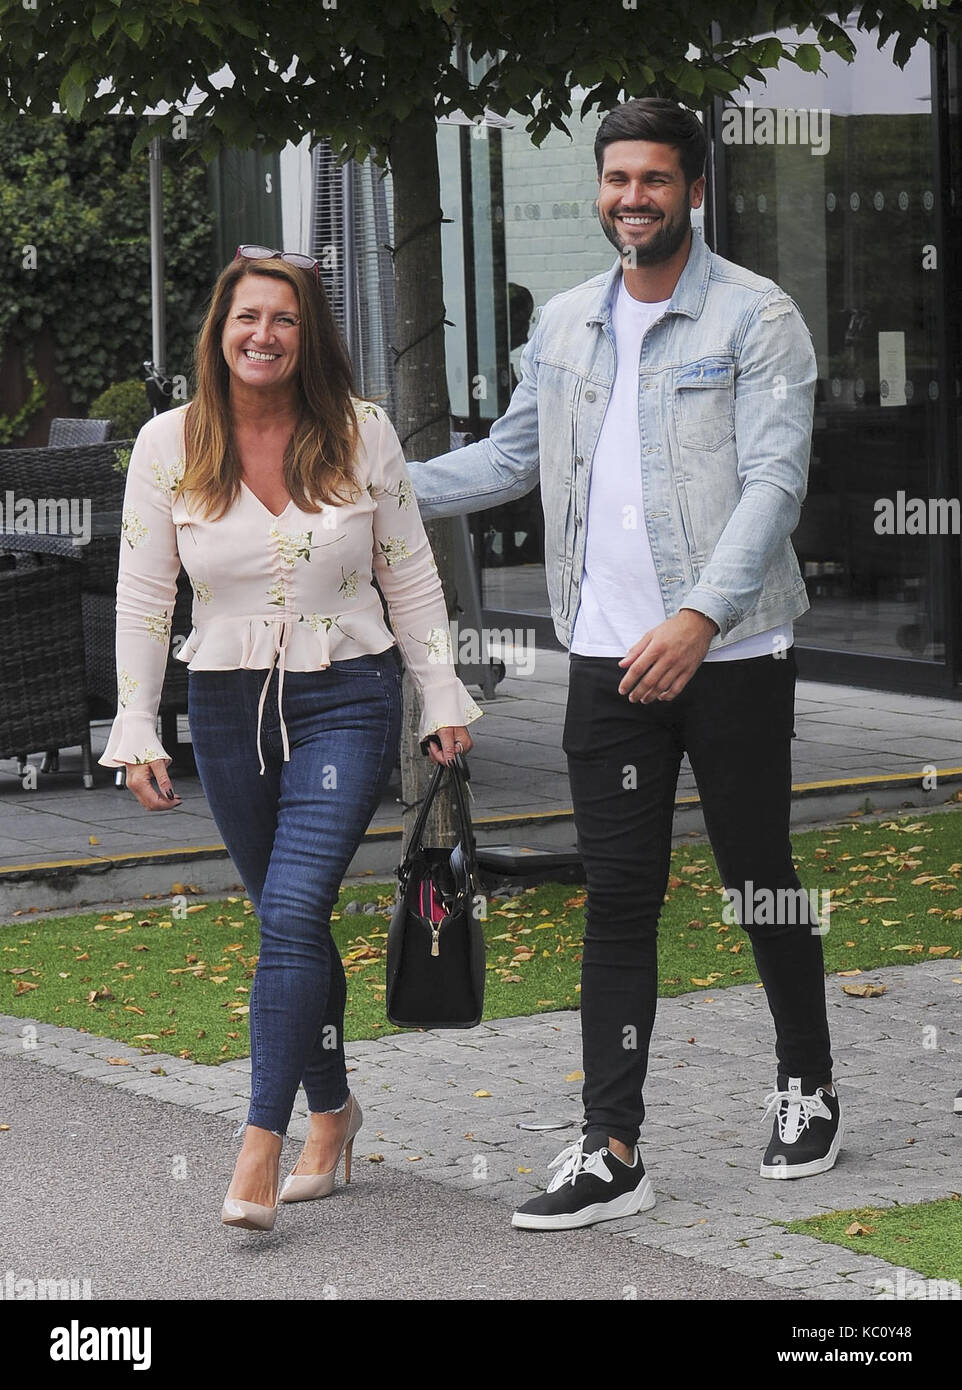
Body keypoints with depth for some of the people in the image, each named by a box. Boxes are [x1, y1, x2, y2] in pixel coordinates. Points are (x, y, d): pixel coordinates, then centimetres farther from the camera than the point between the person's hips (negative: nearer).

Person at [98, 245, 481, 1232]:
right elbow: (141, 599, 1)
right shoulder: (169, 445, -2)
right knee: (287, 921, 11)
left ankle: (260, 1149, -16)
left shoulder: (361, 433, -3)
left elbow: (409, 575, 5)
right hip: (228, 706, 2)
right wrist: (137, 733, -3)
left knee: (293, 912, -15)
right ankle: (331, 1111, 30)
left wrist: (442, 700, 4)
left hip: (346, 699, -2)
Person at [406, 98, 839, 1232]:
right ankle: (611, 1151, 2)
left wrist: (701, 615, -28)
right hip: (609, 658, 4)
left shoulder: (755, 318, -6)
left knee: (759, 879, 8)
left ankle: (807, 1087, 29)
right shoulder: (564, 325, 12)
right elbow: (509, 460, 19)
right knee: (618, 896, 2)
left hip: (731, 655, -4)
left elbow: (775, 478, -15)